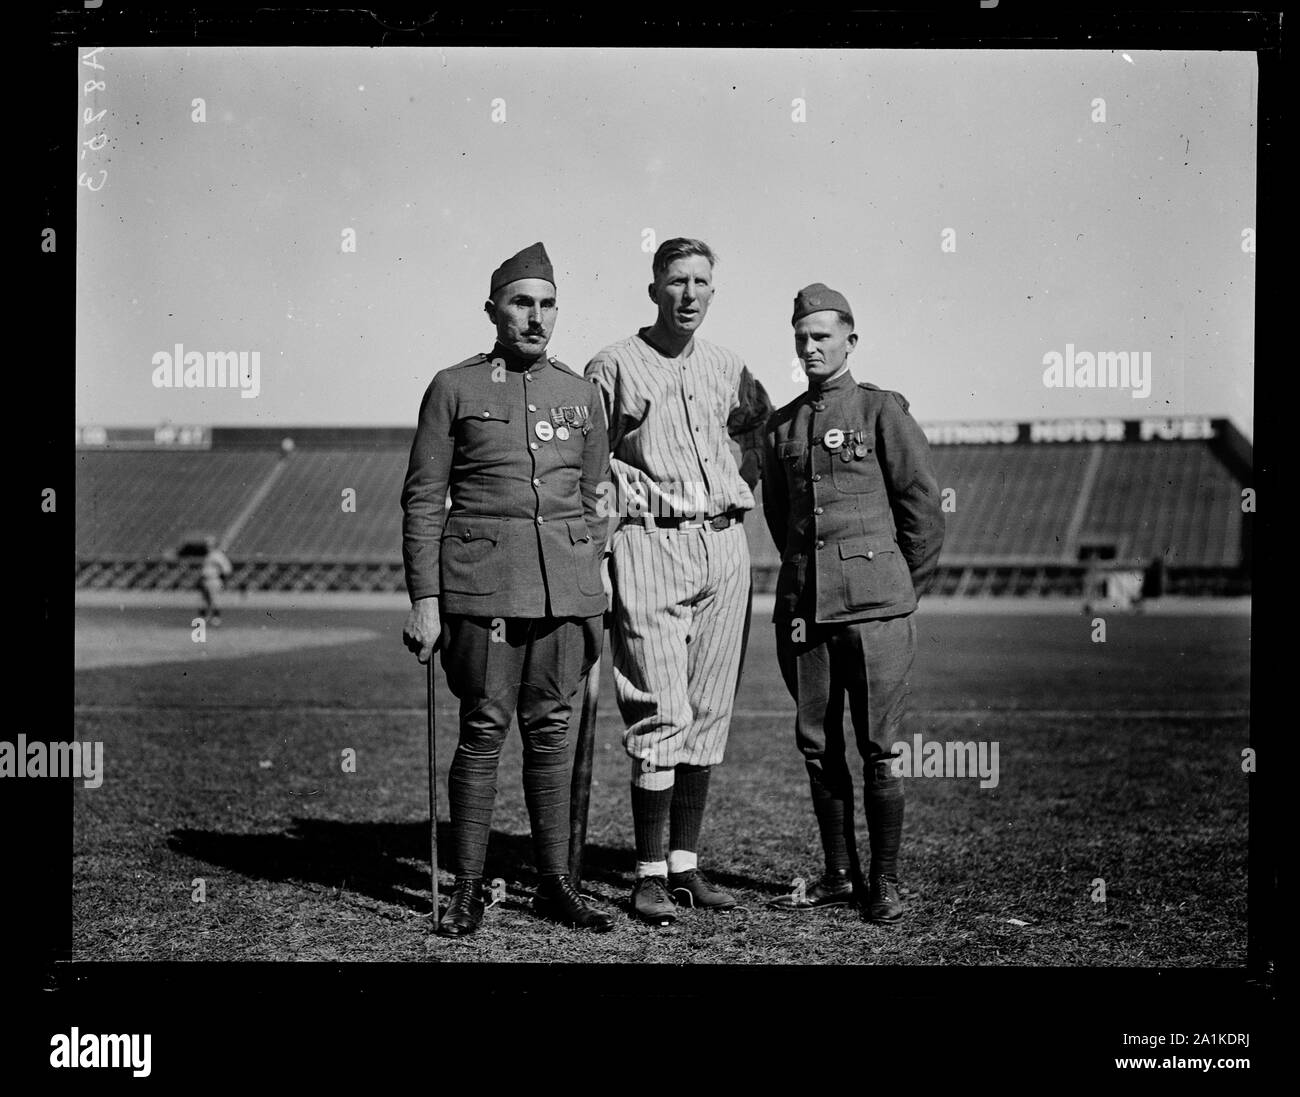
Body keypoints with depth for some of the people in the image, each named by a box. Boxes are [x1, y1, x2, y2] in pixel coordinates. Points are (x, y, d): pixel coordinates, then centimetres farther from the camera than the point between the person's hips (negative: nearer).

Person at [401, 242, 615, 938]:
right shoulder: (454, 388, 1)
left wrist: (595, 600, 12)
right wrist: (424, 600, -7)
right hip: (482, 578, -3)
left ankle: (555, 885, 15)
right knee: (484, 729, -2)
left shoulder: (581, 393, 11)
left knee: (551, 730, 7)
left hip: (566, 584, 3)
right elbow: (423, 498, 0)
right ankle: (467, 891, 8)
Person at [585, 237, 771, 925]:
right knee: (661, 714, -9)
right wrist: (606, 540, -7)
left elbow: (766, 426, 32)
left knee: (708, 713, 5)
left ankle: (685, 864, 13)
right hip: (649, 547, -5)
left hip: (724, 546, 5)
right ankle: (650, 875, -2)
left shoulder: (728, 370, 13)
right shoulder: (612, 367, -2)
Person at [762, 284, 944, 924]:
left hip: (874, 606, -4)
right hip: (801, 607, 5)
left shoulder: (882, 411, 0)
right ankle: (838, 876, 18)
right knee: (818, 747, 8)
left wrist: (903, 588, 5)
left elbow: (923, 506, 1)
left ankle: (885, 883, 7)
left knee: (877, 750, -2)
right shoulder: (782, 424, 13)